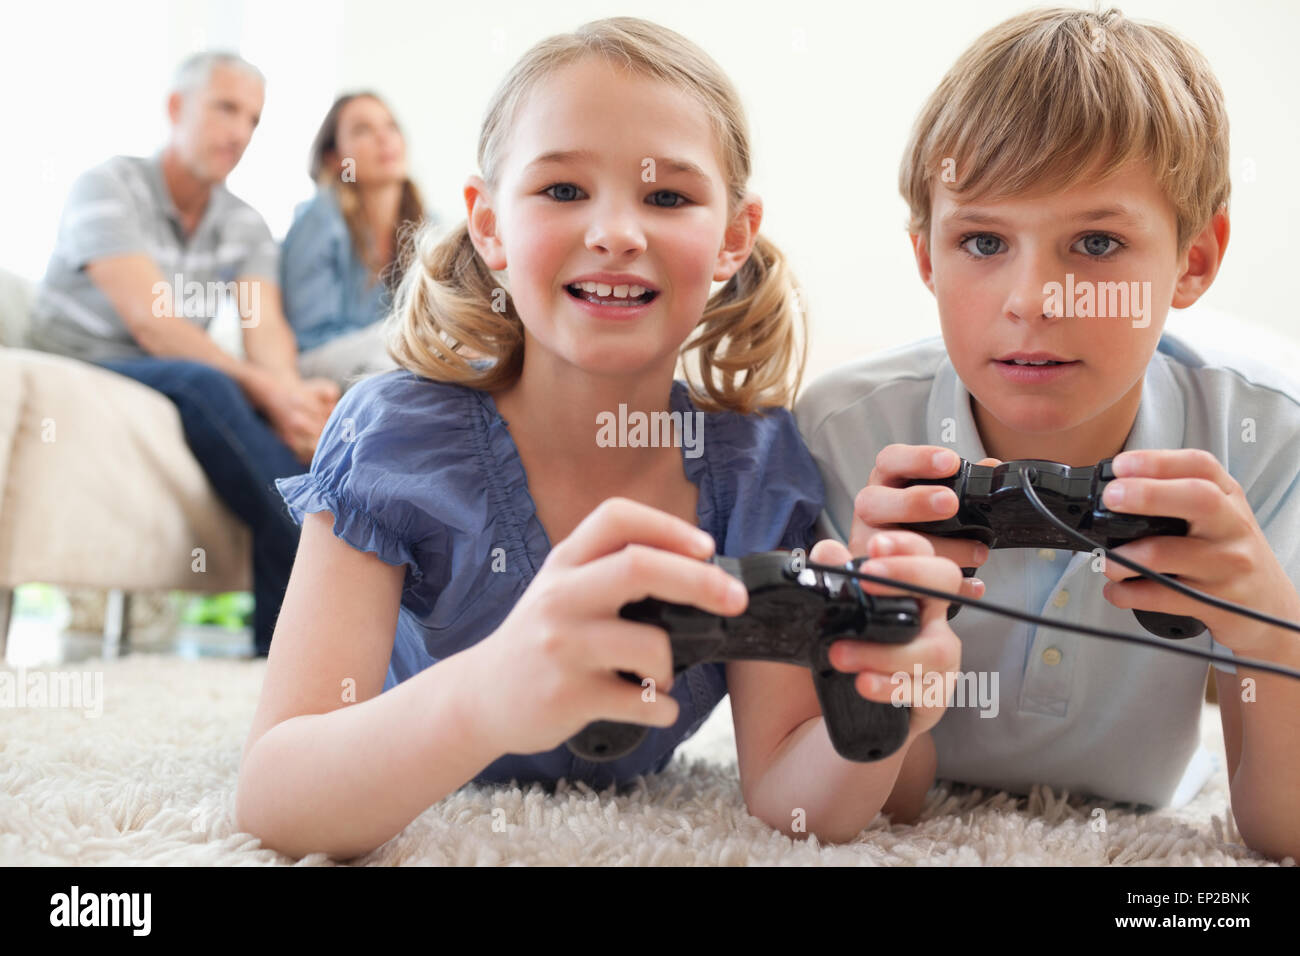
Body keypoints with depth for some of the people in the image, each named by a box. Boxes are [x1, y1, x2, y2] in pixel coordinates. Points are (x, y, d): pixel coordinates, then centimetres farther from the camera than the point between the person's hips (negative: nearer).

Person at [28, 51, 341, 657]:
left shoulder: (245, 227, 10)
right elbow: (151, 320, -22)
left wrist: (289, 392, -33)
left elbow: (265, 326, -9)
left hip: (187, 390, 5)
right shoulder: (107, 188, -7)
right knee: (201, 383, -36)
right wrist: (261, 387, -34)